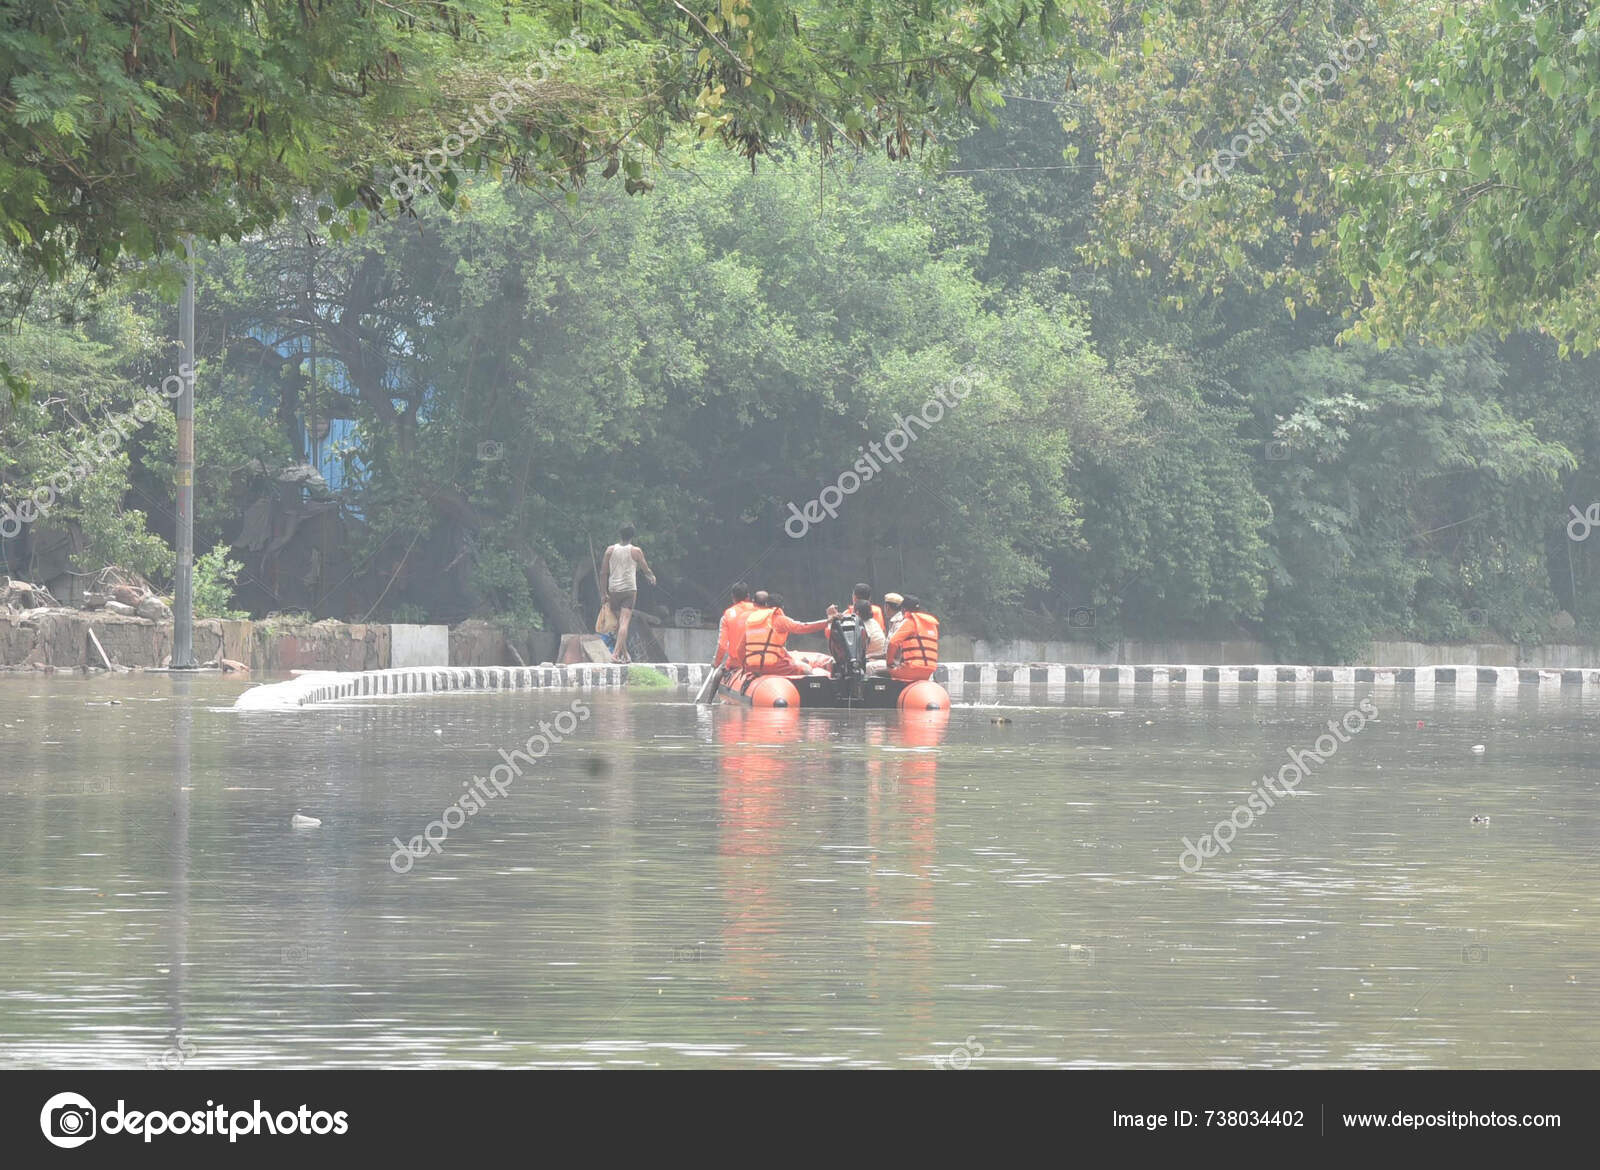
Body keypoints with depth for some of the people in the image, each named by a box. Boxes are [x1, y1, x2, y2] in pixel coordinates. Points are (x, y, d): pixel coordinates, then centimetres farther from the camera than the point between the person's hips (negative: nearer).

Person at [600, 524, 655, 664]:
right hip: (629, 590, -3)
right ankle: (616, 653, -21)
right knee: (624, 622, -8)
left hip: (613, 590, 3)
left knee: (619, 622, 15)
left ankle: (625, 654, 20)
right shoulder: (636, 551, -2)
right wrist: (652, 578, 34)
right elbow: (646, 570, 11)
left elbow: (603, 573, 5)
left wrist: (604, 593, 13)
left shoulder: (610, 550, 4)